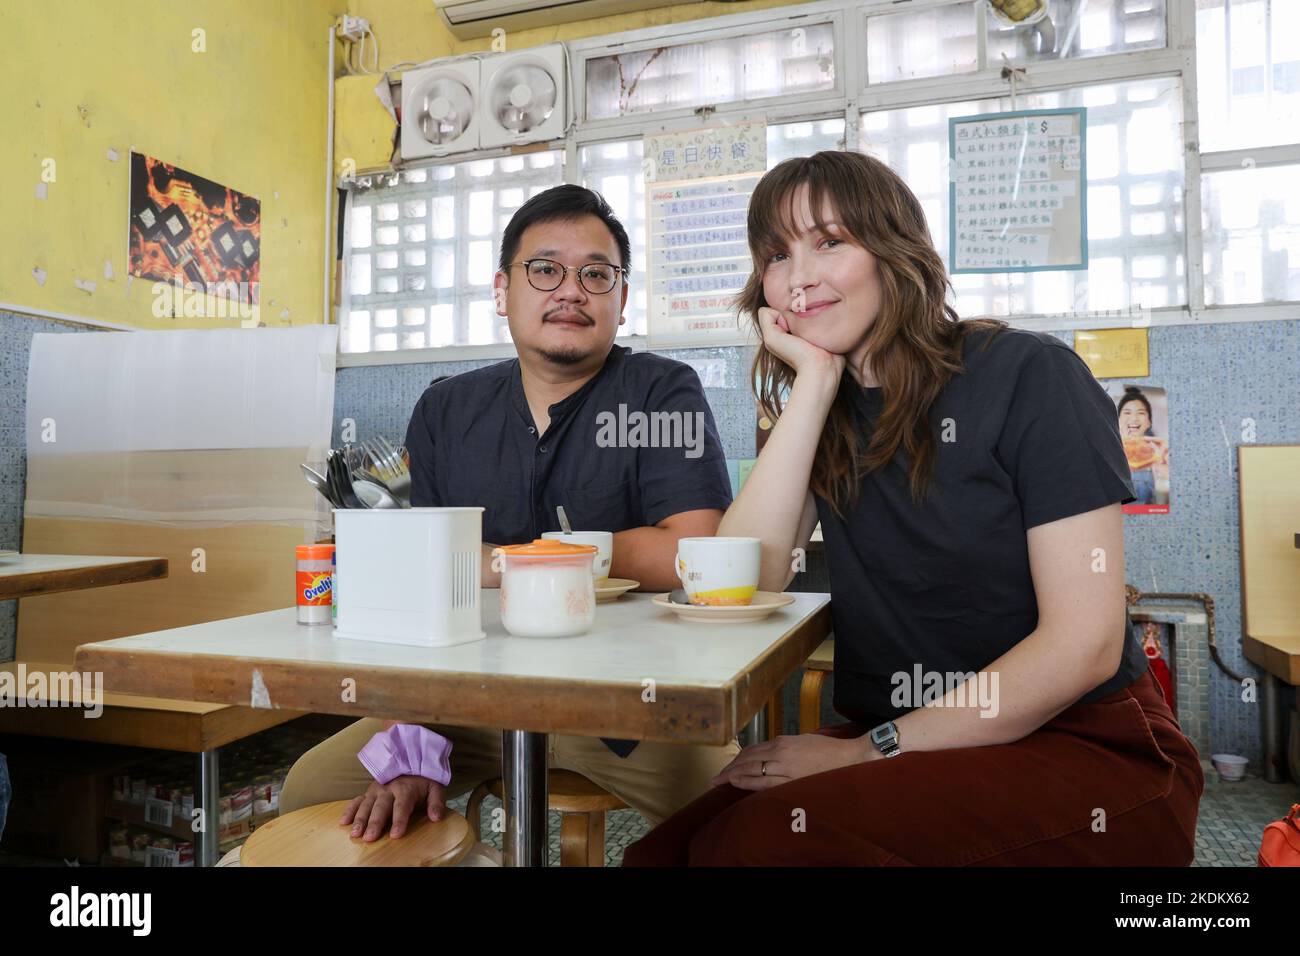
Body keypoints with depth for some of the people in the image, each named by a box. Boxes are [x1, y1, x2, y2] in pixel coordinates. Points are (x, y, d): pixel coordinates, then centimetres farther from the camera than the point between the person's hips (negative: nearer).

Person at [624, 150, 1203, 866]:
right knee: (659, 851, -20)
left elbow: (1085, 644, -14)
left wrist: (873, 749, -16)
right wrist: (815, 382, -10)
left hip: (1082, 753, -4)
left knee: (758, 838, -27)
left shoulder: (1027, 376, -8)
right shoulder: (823, 415, 8)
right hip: (888, 744, 4)